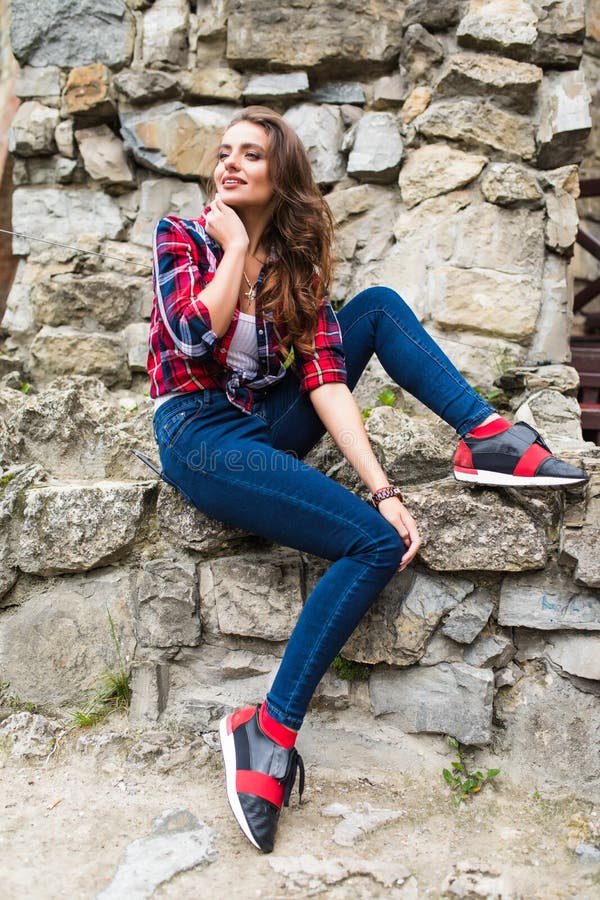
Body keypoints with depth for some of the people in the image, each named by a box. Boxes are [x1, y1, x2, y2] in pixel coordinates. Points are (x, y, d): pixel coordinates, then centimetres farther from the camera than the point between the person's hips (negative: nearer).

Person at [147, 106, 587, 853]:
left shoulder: (296, 261, 7)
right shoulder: (182, 236, 0)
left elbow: (324, 374, -6)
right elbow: (195, 338, -19)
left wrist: (380, 484, -17)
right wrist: (235, 246, -9)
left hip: (273, 424, 5)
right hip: (202, 436, -5)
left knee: (378, 305, -4)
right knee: (377, 542, -23)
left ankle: (487, 440, -15)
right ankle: (268, 731, -14)